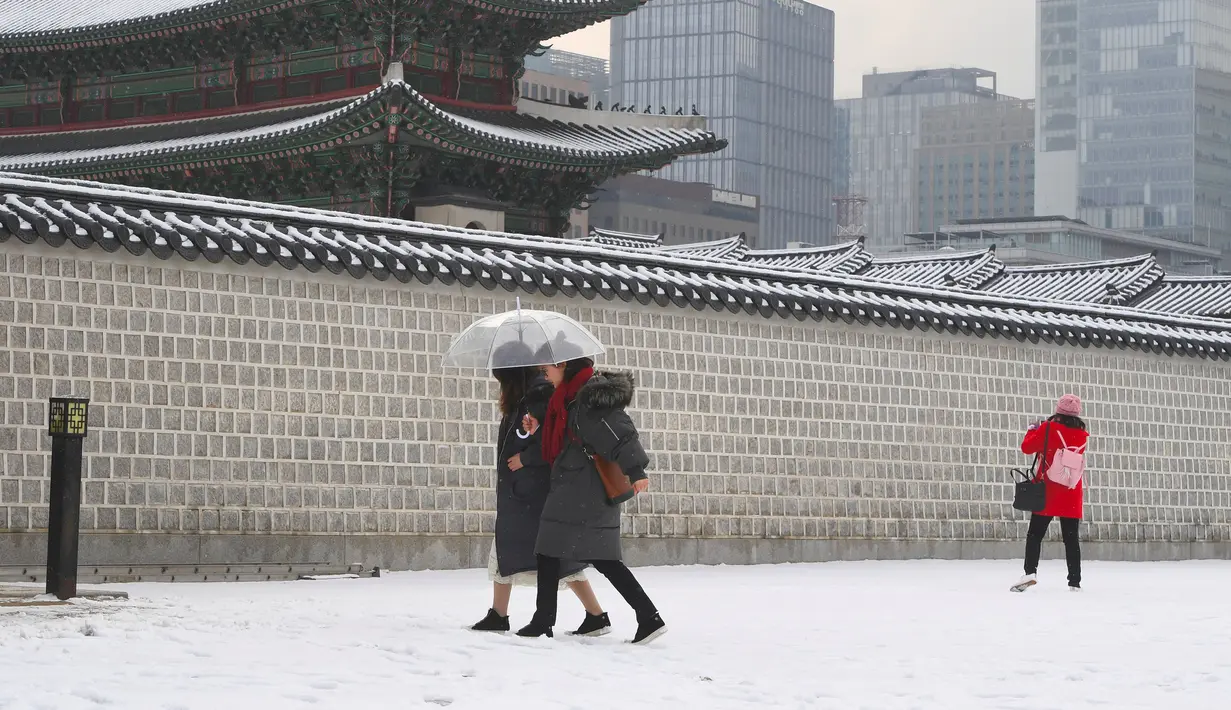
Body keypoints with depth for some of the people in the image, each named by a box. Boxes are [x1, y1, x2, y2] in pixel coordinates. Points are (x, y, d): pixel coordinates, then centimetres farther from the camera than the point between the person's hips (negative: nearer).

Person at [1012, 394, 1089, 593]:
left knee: (1035, 534, -1)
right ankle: (1075, 582, 4)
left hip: (1047, 493, -3)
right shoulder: (1082, 435, 2)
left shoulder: (1048, 428, -9)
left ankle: (1030, 572, -18)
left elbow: (1027, 447, -4)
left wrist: (1033, 430, 16)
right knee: (1071, 538, 6)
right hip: (1072, 496, 3)